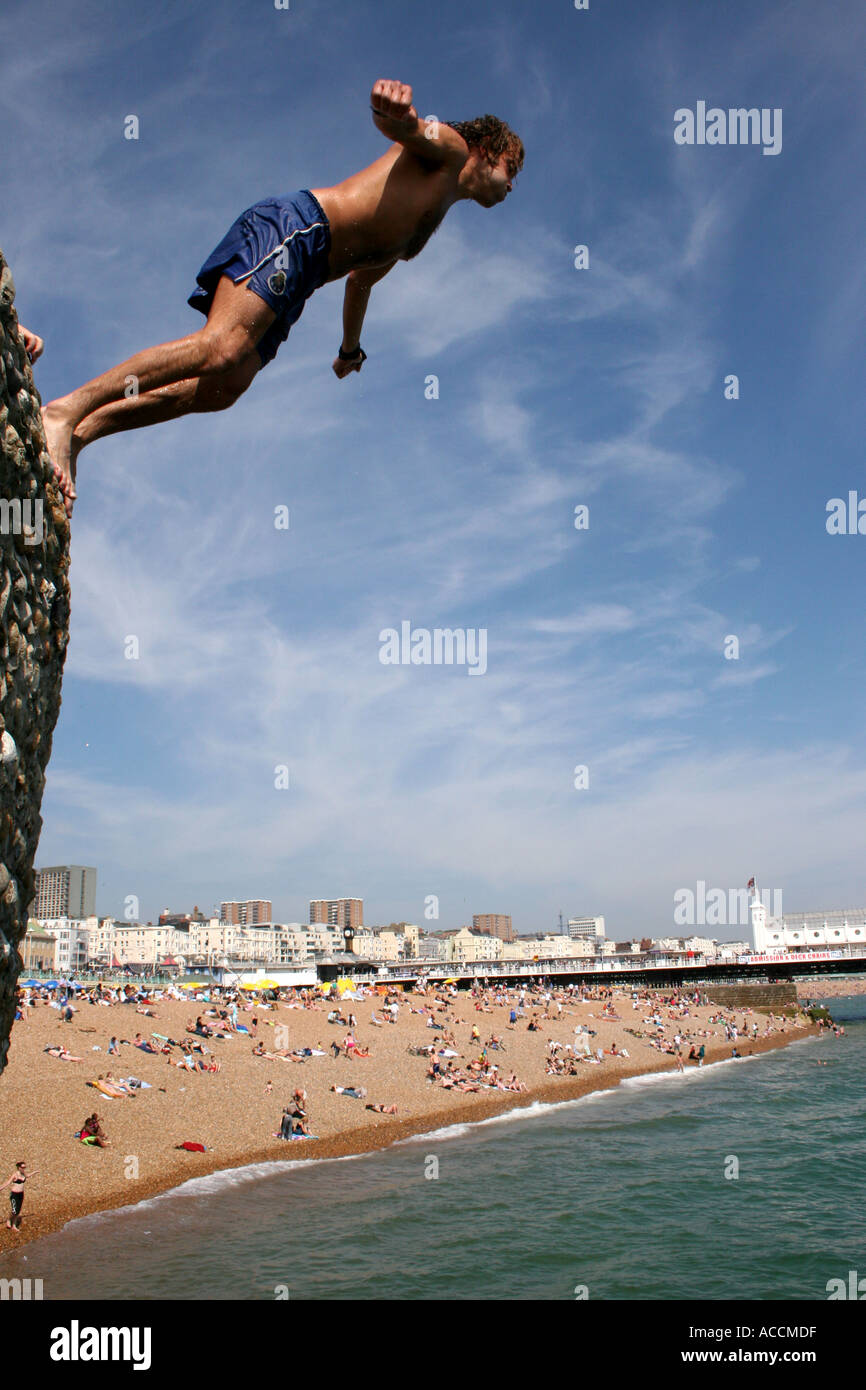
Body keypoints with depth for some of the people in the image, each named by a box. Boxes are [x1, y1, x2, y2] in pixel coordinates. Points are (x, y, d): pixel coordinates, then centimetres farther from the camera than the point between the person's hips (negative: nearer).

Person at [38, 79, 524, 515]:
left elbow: (362, 278, 48)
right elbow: (398, 124, -12)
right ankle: (65, 411, -32)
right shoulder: (448, 146, 12)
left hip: (294, 280, 9)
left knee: (226, 385, -12)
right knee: (222, 346, -28)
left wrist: (351, 348, 59)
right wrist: (399, 111, -38)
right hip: (295, 226, -8)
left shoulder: (425, 228, 35)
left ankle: (81, 430, -16)